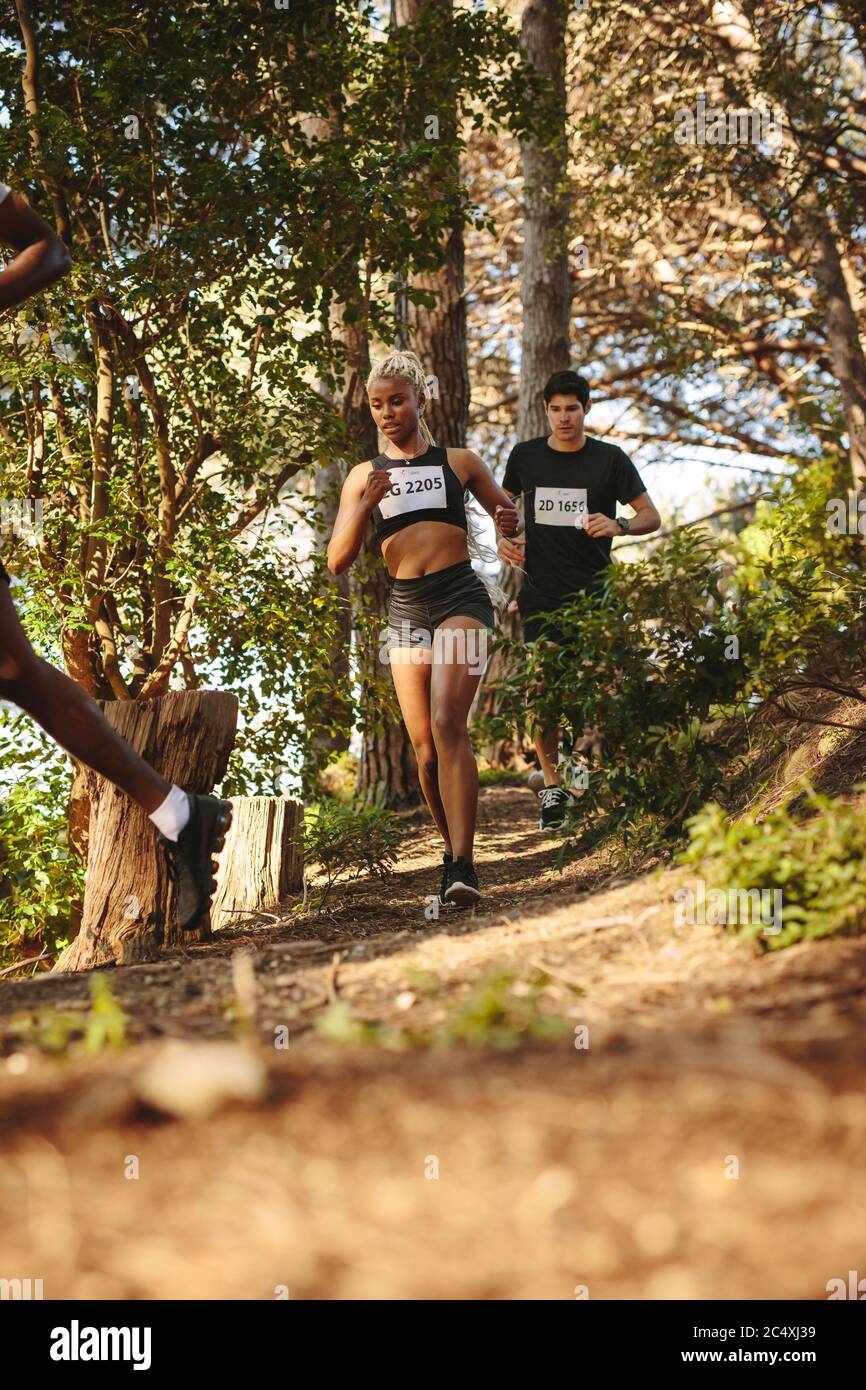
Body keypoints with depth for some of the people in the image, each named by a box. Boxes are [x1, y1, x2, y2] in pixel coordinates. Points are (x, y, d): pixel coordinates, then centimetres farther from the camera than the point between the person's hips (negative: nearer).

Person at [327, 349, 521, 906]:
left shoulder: (459, 462, 10)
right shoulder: (363, 476, 13)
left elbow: (507, 513, 22)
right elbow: (337, 561, 5)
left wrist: (511, 519, -4)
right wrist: (365, 505, -11)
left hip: (460, 597, -3)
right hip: (405, 610, 3)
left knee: (447, 724, -22)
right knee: (426, 749, 1)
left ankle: (463, 866, -29)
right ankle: (453, 849, 22)